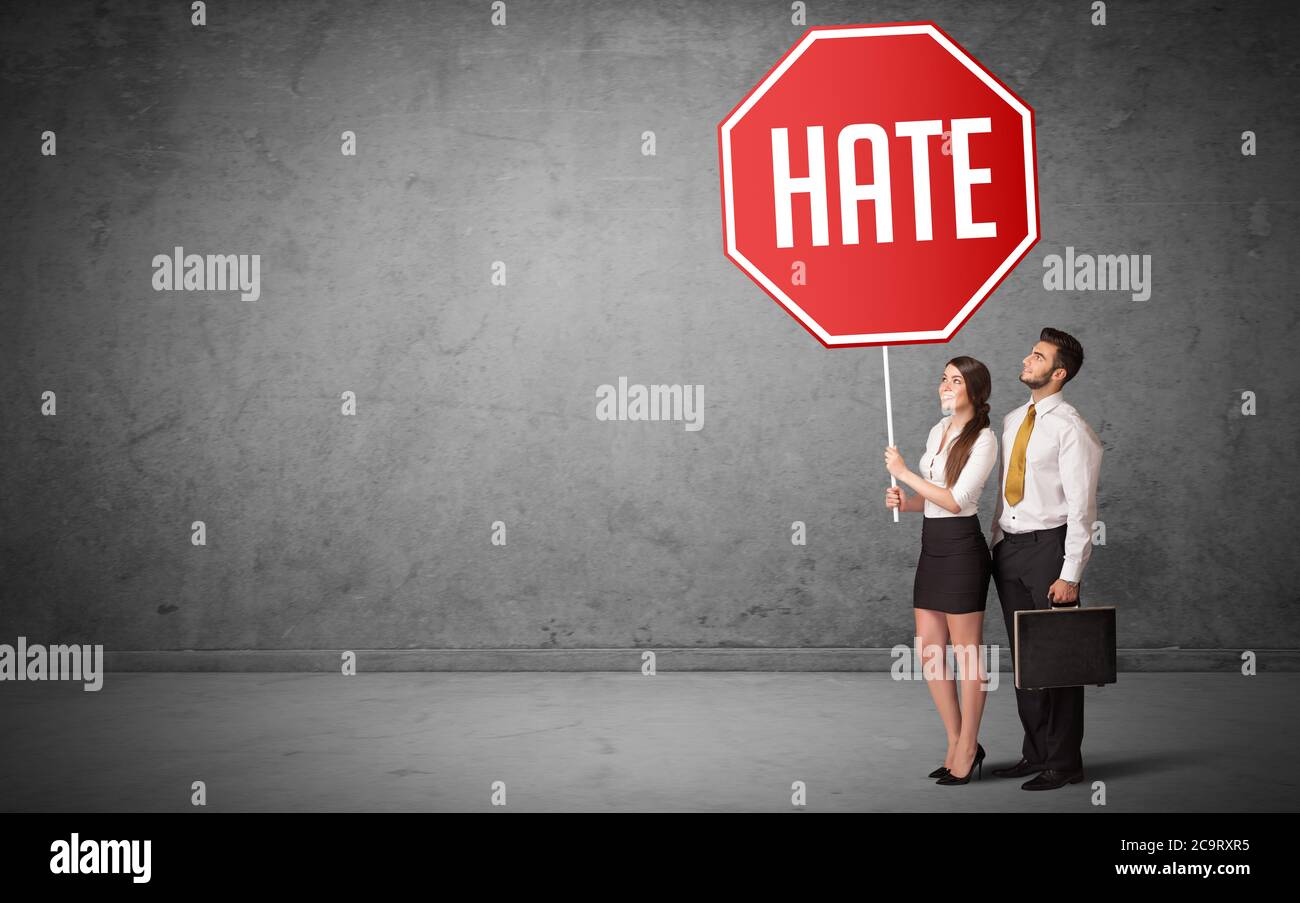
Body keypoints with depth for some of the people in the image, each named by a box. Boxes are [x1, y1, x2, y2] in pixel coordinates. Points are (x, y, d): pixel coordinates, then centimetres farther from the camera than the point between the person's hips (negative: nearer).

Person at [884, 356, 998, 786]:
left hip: (961, 548, -8)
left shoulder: (983, 439, -10)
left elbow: (956, 500, -17)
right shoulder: (938, 430, 13)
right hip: (932, 547, 8)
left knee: (967, 654, 1)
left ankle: (967, 752, 11)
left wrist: (905, 472, -13)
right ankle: (957, 745, 21)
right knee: (928, 653, 9)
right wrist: (905, 501, 0)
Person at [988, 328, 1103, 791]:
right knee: (1022, 657, 12)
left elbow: (1081, 506, -14)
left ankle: (1064, 762, 9)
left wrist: (1070, 575, -17)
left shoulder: (1071, 428, -11)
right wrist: (996, 546, 12)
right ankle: (1035, 753, 23)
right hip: (1008, 547, 7)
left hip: (1047, 546, -7)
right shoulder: (1012, 421, 12)